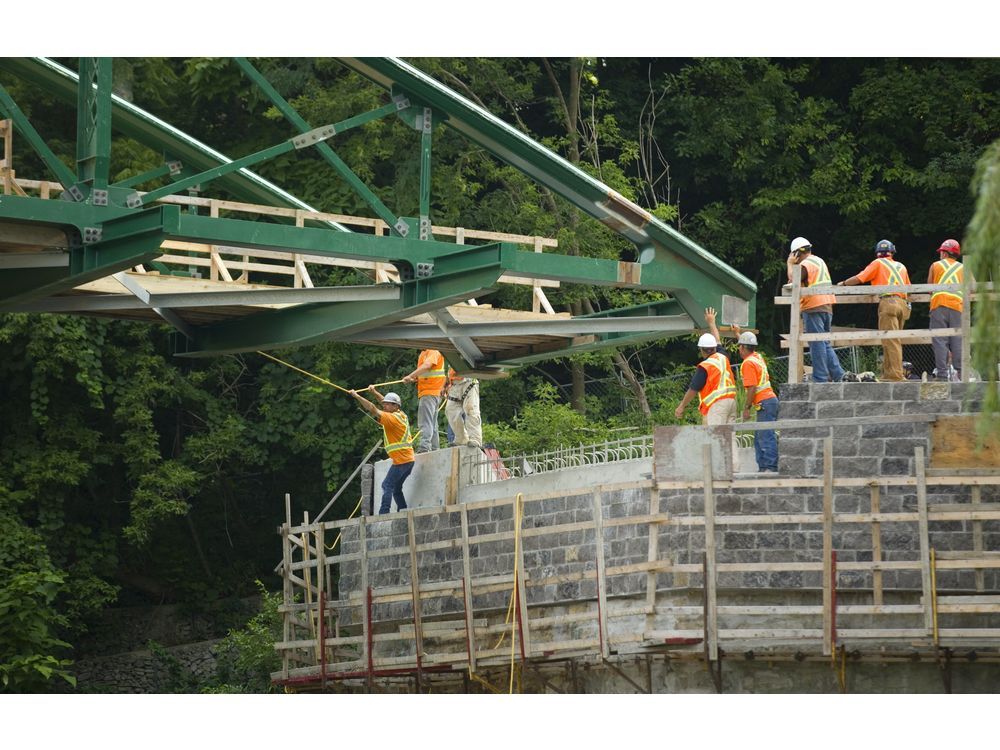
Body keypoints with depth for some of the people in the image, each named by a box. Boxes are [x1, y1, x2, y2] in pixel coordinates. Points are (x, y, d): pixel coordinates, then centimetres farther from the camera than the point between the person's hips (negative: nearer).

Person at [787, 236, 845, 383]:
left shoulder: (805, 264, -8)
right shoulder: (820, 261, 22)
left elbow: (792, 279, -16)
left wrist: (790, 264, -3)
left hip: (813, 307, -9)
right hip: (827, 306, 9)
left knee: (817, 344, -7)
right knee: (825, 344, 12)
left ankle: (821, 378, -9)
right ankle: (838, 375, 5)